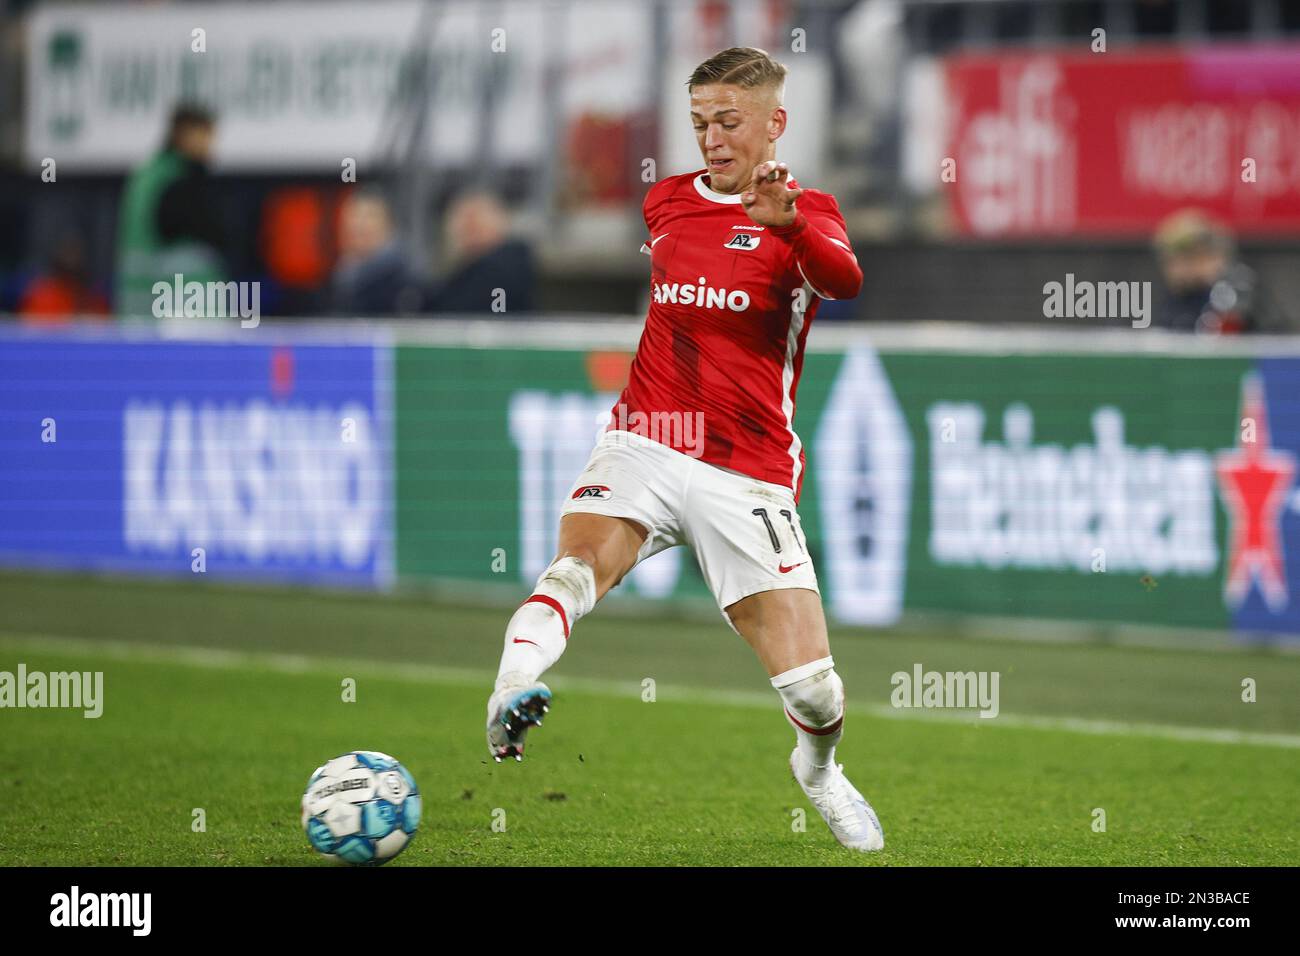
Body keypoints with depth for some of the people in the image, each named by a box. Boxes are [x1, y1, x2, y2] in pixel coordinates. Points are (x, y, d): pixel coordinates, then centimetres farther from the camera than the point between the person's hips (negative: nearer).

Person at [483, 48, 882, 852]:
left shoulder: (806, 214, 1)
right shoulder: (664, 201, 15)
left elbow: (845, 281, -24)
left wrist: (788, 223, -42)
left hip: (749, 475, -2)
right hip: (646, 445, 2)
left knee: (816, 693, -4)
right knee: (580, 565, -32)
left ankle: (819, 769, 28)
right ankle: (509, 699, -51)